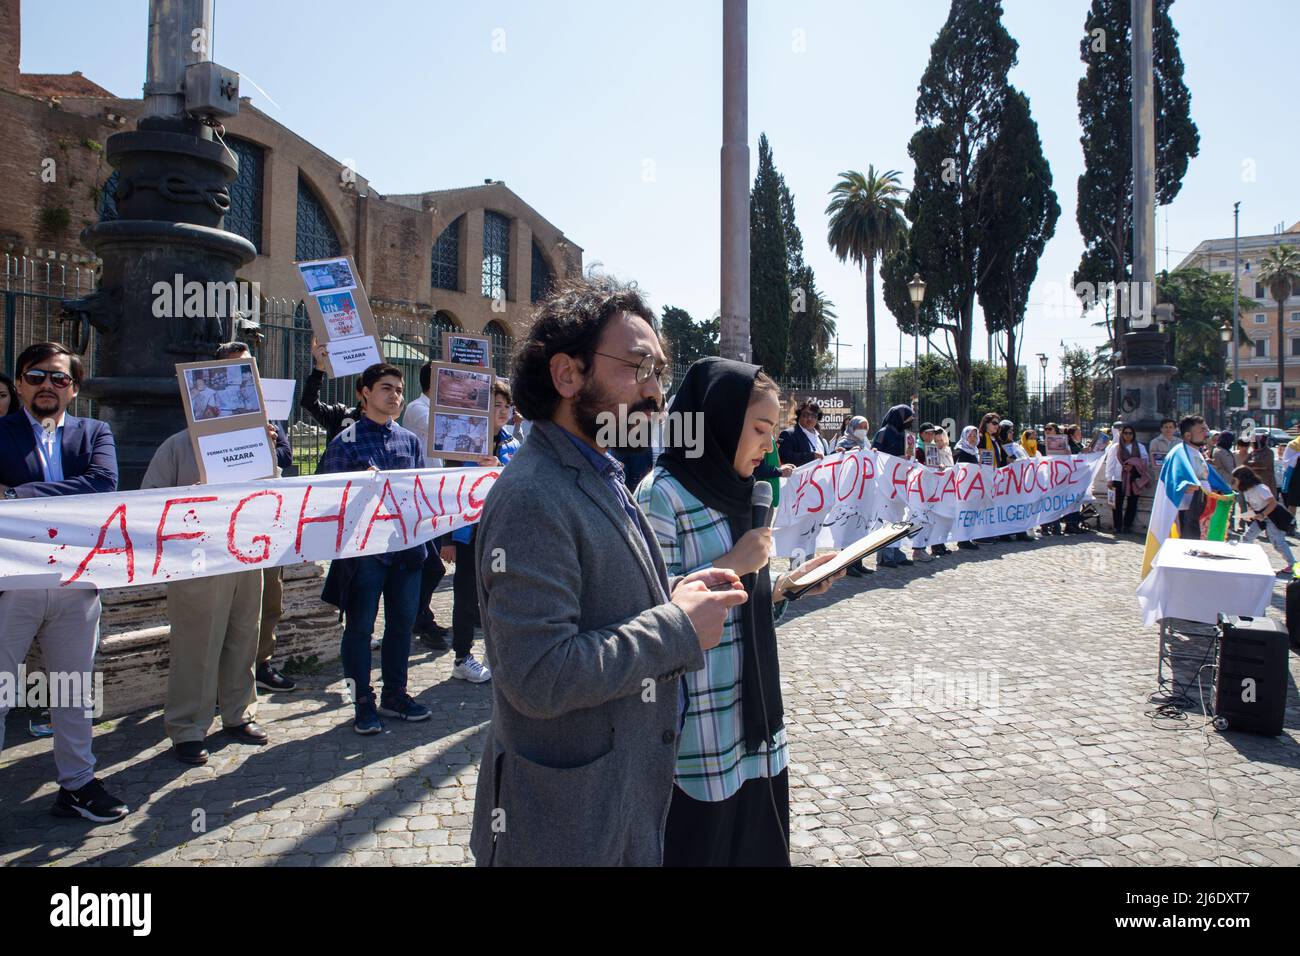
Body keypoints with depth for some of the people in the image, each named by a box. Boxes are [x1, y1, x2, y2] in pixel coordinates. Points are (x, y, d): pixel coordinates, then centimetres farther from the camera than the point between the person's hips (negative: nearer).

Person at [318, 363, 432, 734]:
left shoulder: (411, 440, 13)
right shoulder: (345, 442, -2)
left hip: (407, 546, 5)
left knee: (402, 622, 12)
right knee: (360, 626, 4)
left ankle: (394, 695, 27)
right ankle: (363, 702, 18)